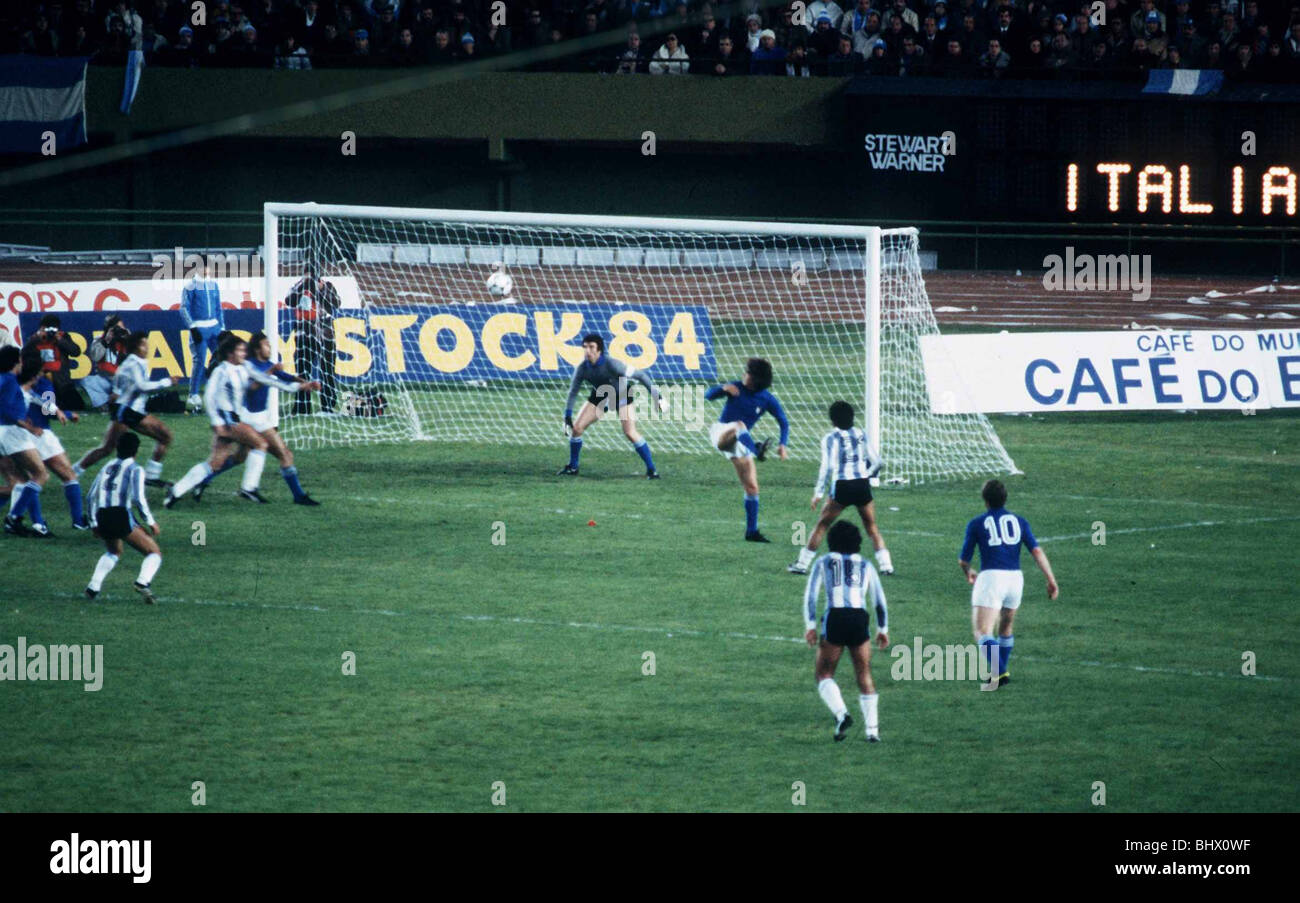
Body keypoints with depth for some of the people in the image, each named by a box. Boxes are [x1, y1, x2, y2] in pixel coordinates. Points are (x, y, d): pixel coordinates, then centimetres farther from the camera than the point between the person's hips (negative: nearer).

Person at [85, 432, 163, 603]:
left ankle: (93, 586, 17)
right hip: (122, 517, -6)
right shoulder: (135, 469, 1)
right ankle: (143, 582, -24)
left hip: (103, 518, 6)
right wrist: (151, 522, -3)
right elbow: (138, 498, -10)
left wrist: (94, 523, 25)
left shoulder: (108, 467, 19)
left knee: (113, 552, 34)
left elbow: (92, 495, 17)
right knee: (155, 553, 4)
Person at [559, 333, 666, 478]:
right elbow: (573, 392, -6)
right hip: (600, 396, 5)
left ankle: (651, 470, -9)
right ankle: (572, 467, 14)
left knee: (630, 433, -20)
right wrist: (567, 416, -8)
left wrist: (657, 396, -24)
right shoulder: (582, 368, -20)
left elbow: (639, 375, -26)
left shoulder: (611, 364, -34)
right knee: (577, 427, -5)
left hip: (622, 395, -5)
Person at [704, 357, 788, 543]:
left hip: (739, 442, 3)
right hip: (721, 432, -3)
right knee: (739, 425, -38)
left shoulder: (767, 400, -2)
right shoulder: (737, 387, -4)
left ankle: (752, 531, 6)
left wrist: (782, 445, -12)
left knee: (751, 487, -1)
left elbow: (784, 422, 3)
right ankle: (757, 450, -66)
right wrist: (724, 388, -26)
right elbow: (708, 395, -5)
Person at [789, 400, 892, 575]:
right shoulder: (861, 434, 10)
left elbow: (827, 466, -9)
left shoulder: (830, 438, -1)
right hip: (863, 485, 3)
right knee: (871, 527, 13)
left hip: (842, 487, -3)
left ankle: (802, 564, 9)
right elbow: (876, 462, 13)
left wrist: (818, 493, -5)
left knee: (822, 525, 7)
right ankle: (885, 564, 4)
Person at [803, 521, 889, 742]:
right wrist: (882, 630, 26)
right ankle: (872, 730, 8)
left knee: (823, 674, 8)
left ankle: (841, 715, -16)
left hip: (834, 618, -2)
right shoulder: (865, 565, 18)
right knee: (864, 676, 14)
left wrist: (810, 626, -1)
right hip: (860, 619, 2)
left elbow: (811, 594, 1)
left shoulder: (823, 562, 13)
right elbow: (879, 601, 17)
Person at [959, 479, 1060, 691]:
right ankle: (1002, 673, 33)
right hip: (1015, 578, 5)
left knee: (982, 632, -12)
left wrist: (968, 573, 32)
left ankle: (997, 672, -34)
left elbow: (963, 560, 10)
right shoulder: (1019, 521, 13)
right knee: (1006, 628, 26)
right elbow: (1037, 551, 3)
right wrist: (1051, 580, 1)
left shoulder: (976, 523, 6)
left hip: (990, 576, -5)